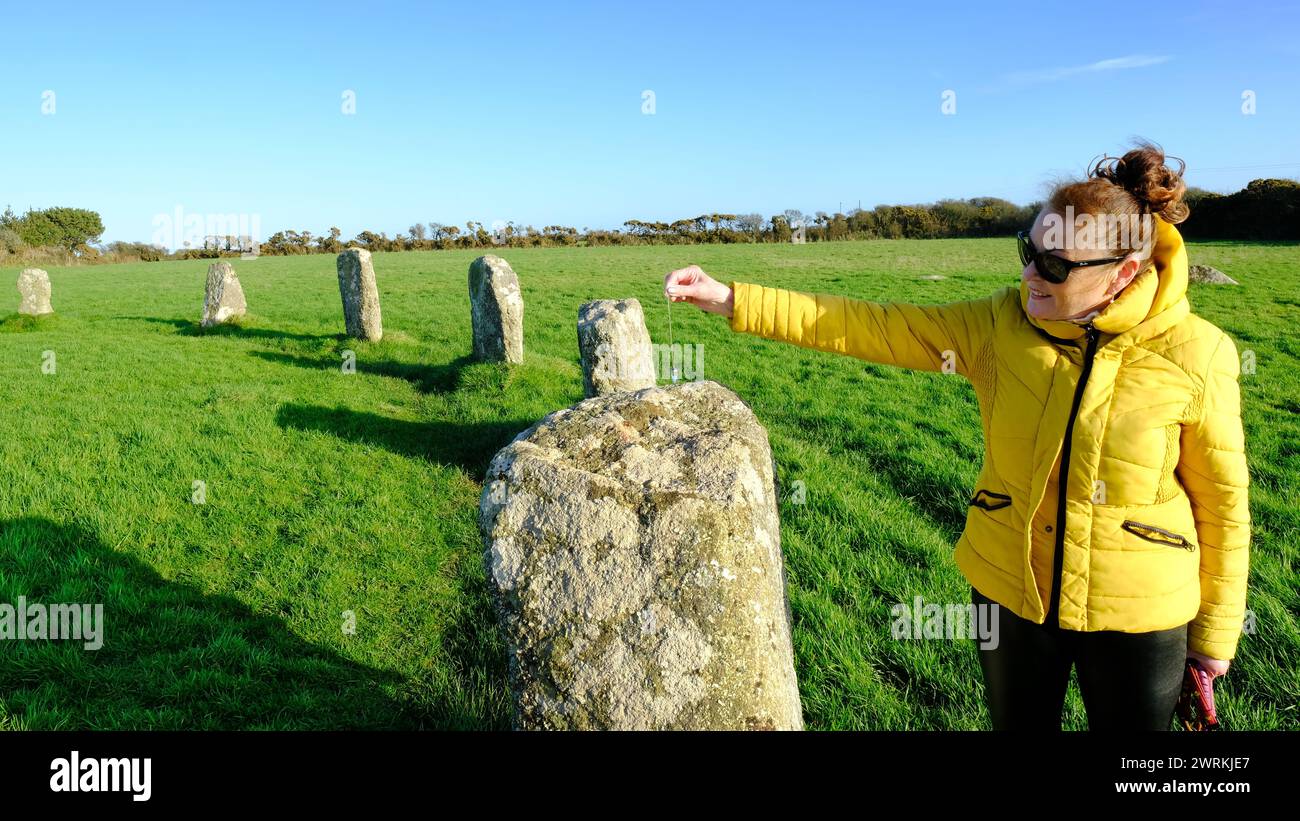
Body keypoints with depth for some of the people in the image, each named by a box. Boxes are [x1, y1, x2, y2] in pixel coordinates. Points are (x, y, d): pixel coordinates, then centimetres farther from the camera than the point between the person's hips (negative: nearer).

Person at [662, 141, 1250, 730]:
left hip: (1135, 615, -2)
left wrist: (1215, 632, 2)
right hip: (1009, 592, 2)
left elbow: (1221, 502, -6)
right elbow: (872, 327, -14)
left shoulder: (1193, 356, -16)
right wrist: (729, 299, -19)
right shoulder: (1001, 324, -11)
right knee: (1018, 723, 22)